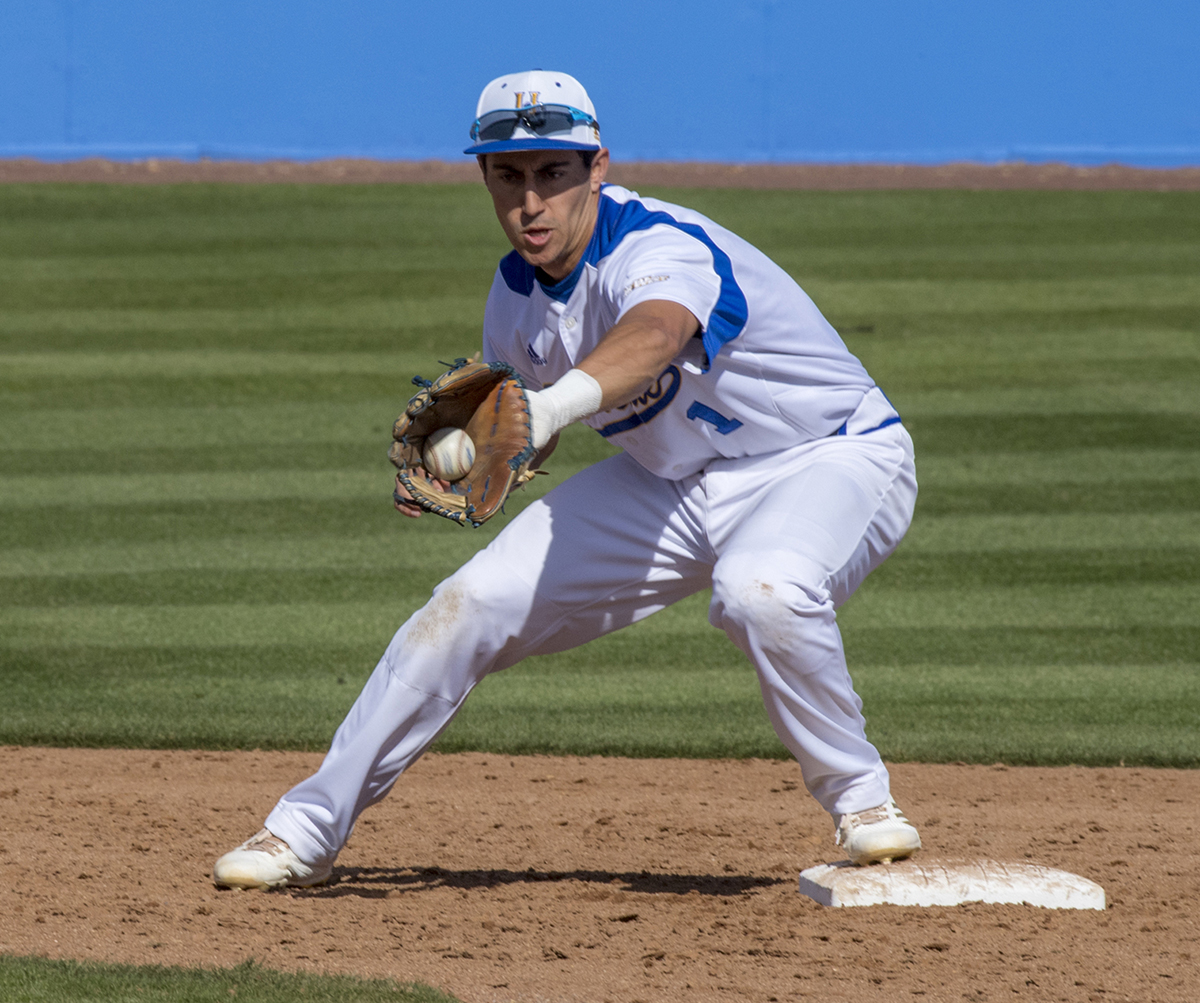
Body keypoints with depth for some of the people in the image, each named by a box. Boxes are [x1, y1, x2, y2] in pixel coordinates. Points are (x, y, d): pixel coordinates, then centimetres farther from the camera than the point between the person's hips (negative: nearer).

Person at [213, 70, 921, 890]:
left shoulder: (666, 250, -30)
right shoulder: (517, 295, -5)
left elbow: (653, 337, -54)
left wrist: (548, 408, -73)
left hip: (832, 460, -7)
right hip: (675, 481, 7)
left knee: (763, 590, -40)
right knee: (474, 603, -4)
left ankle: (860, 799, -14)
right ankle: (309, 829, 8)